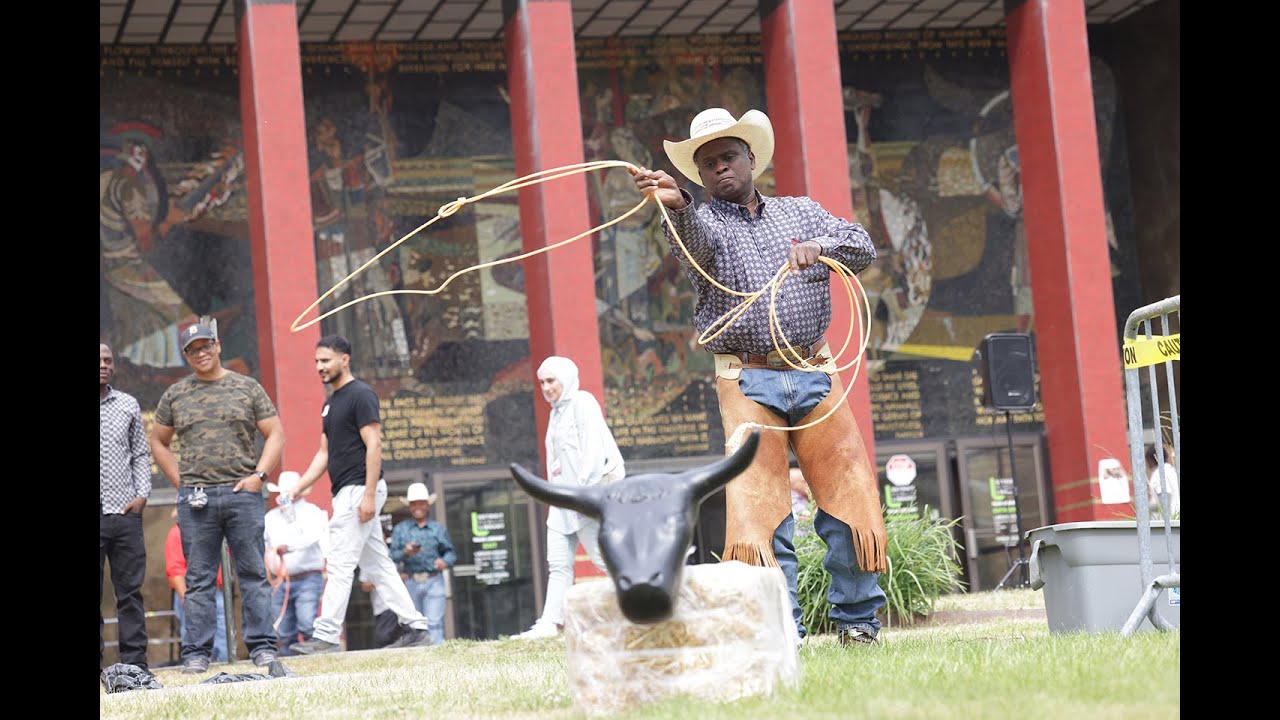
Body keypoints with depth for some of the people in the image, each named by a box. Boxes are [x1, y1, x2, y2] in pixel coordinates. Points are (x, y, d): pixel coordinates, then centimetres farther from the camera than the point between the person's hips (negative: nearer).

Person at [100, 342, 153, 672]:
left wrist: (142, 494, 2)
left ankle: (135, 661, 6)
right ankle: (94, 660, 4)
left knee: (130, 590, 3)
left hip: (125, 512, 2)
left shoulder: (128, 405, 11)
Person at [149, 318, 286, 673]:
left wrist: (258, 474, -4)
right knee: (199, 578, 3)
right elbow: (158, 442, 20)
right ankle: (197, 652, 6)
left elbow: (275, 434, 8)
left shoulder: (247, 388, 8)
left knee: (253, 573, 0)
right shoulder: (175, 394, 12)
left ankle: (262, 646, 4)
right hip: (195, 498, 1)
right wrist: (180, 481, 7)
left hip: (242, 493, -1)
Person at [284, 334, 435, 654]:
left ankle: (326, 635, -9)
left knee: (340, 564, -10)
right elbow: (324, 454, 21)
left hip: (359, 489, -10)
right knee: (377, 565, 9)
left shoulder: (361, 395, -10)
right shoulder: (331, 403, 19)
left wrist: (369, 495, -22)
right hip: (346, 494, 10)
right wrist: (297, 489, 12)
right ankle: (416, 627, 11)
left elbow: (374, 445, -16)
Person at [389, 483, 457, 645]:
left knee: (434, 623, -11)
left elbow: (451, 552, 8)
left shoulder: (438, 528, 13)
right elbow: (392, 556, 4)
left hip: (434, 582, -1)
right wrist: (405, 553, -16)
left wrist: (445, 561, -14)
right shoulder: (400, 529, 13)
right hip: (411, 582, 1)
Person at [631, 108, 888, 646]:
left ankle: (857, 618, 11)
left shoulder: (801, 213, 17)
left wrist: (820, 247, -15)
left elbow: (863, 248, 6)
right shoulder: (700, 223, 7)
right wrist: (675, 203, -42)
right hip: (747, 382, -2)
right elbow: (695, 244, -19)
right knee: (759, 507, -7)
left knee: (849, 492, -1)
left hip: (815, 374, 2)